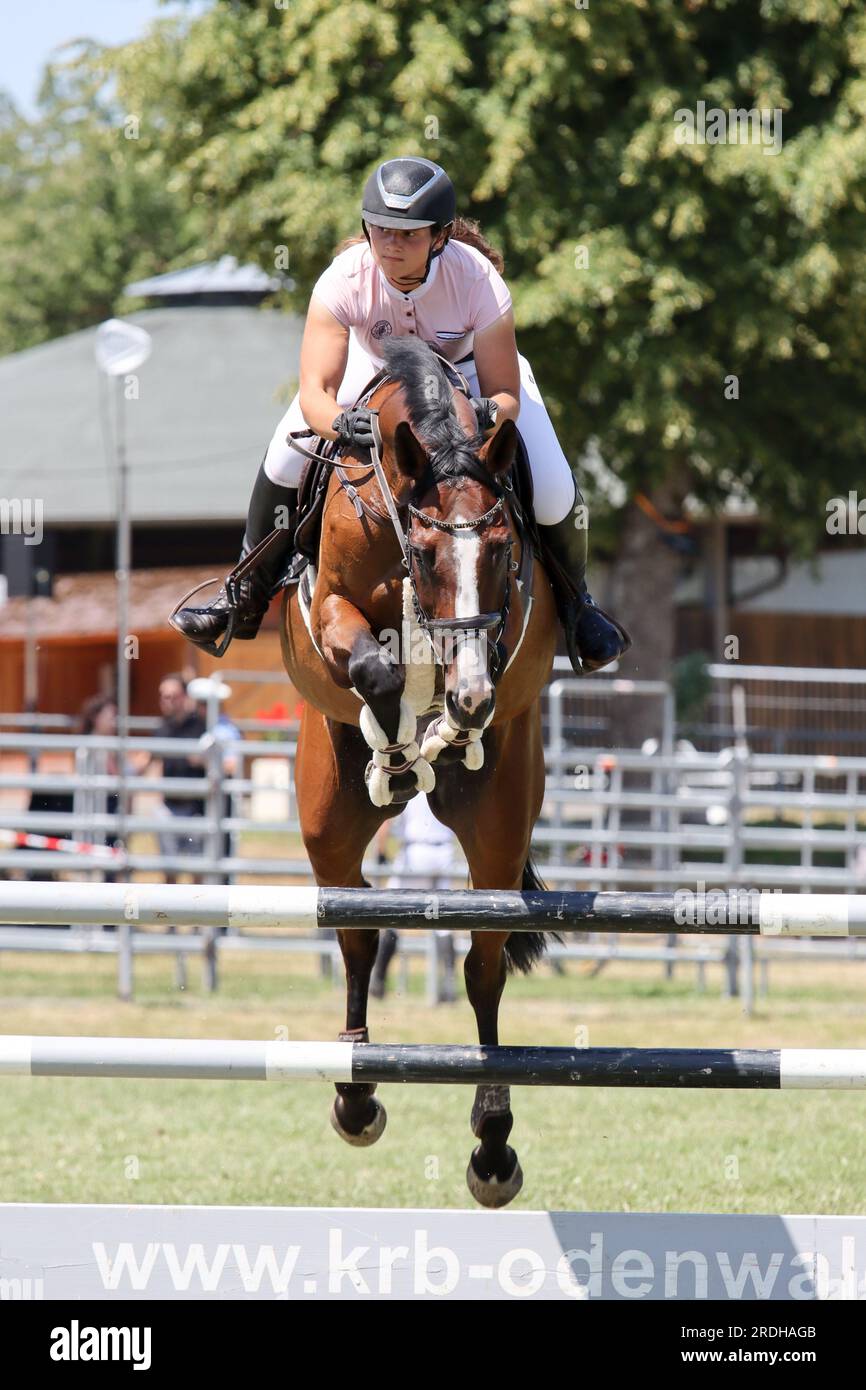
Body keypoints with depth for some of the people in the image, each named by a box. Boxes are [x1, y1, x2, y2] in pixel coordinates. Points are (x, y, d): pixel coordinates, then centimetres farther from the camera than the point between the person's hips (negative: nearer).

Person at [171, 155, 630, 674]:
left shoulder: (478, 280, -36)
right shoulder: (345, 280, -34)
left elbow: (506, 394, -30)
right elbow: (315, 391, -38)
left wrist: (488, 414, -55)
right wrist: (339, 423, -61)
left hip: (472, 369, -1)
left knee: (553, 495, -18)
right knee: (286, 460, -19)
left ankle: (575, 600, 15)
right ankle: (246, 597, 4)